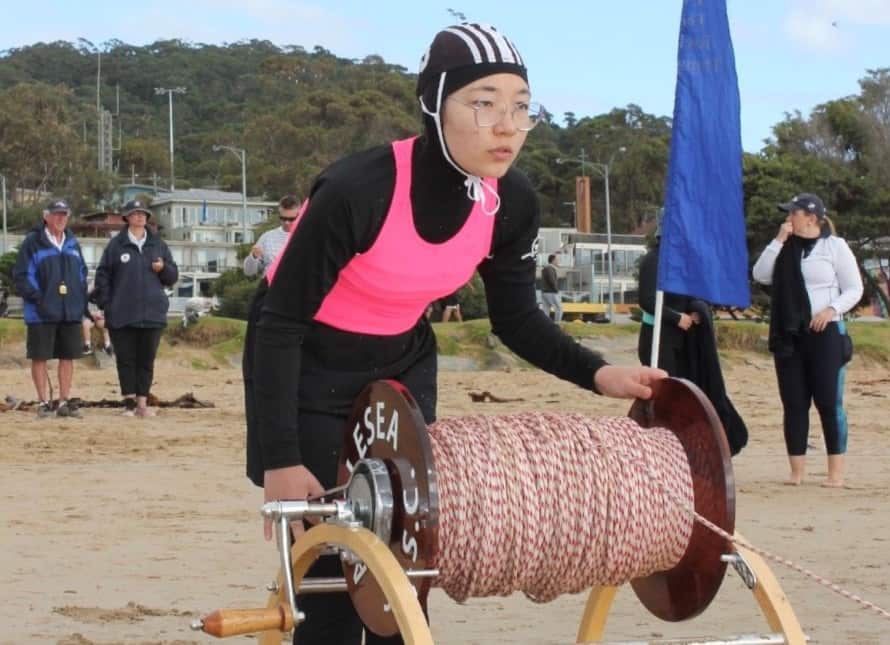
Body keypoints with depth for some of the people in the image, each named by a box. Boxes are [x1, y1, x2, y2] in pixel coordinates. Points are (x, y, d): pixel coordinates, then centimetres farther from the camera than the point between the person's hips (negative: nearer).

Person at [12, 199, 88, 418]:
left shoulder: (72, 243, 13)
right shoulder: (33, 242, -4)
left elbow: (81, 272, 20)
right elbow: (21, 275, -7)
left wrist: (81, 299, 8)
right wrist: (36, 297, -15)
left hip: (71, 311, 5)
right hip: (42, 313, -5)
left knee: (68, 357, 7)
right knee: (40, 357, 0)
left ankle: (64, 401, 14)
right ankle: (43, 403, 7)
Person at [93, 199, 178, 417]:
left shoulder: (158, 244, 12)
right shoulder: (116, 244, 3)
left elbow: (173, 276, 14)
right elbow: (103, 275, 2)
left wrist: (163, 268, -7)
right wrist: (104, 305, -5)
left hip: (152, 314, 2)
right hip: (122, 315, -2)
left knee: (146, 360, 4)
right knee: (126, 359, 0)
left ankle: (142, 403, 9)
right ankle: (129, 402, 4)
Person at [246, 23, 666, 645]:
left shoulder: (512, 202, -15)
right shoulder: (358, 189, -32)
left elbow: (518, 320, 0)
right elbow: (282, 324, -25)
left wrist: (597, 373, -16)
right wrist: (280, 459, -27)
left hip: (404, 367, 5)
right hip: (309, 369, -5)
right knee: (334, 573, -7)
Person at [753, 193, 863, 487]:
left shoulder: (835, 246, 0)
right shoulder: (786, 248, 12)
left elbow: (854, 289, 0)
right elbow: (760, 275, -1)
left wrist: (832, 309, -16)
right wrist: (778, 241, -6)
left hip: (825, 333, -5)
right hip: (788, 335, 5)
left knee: (829, 402, -4)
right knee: (793, 403, 4)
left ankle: (836, 472, 0)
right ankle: (797, 471, 8)